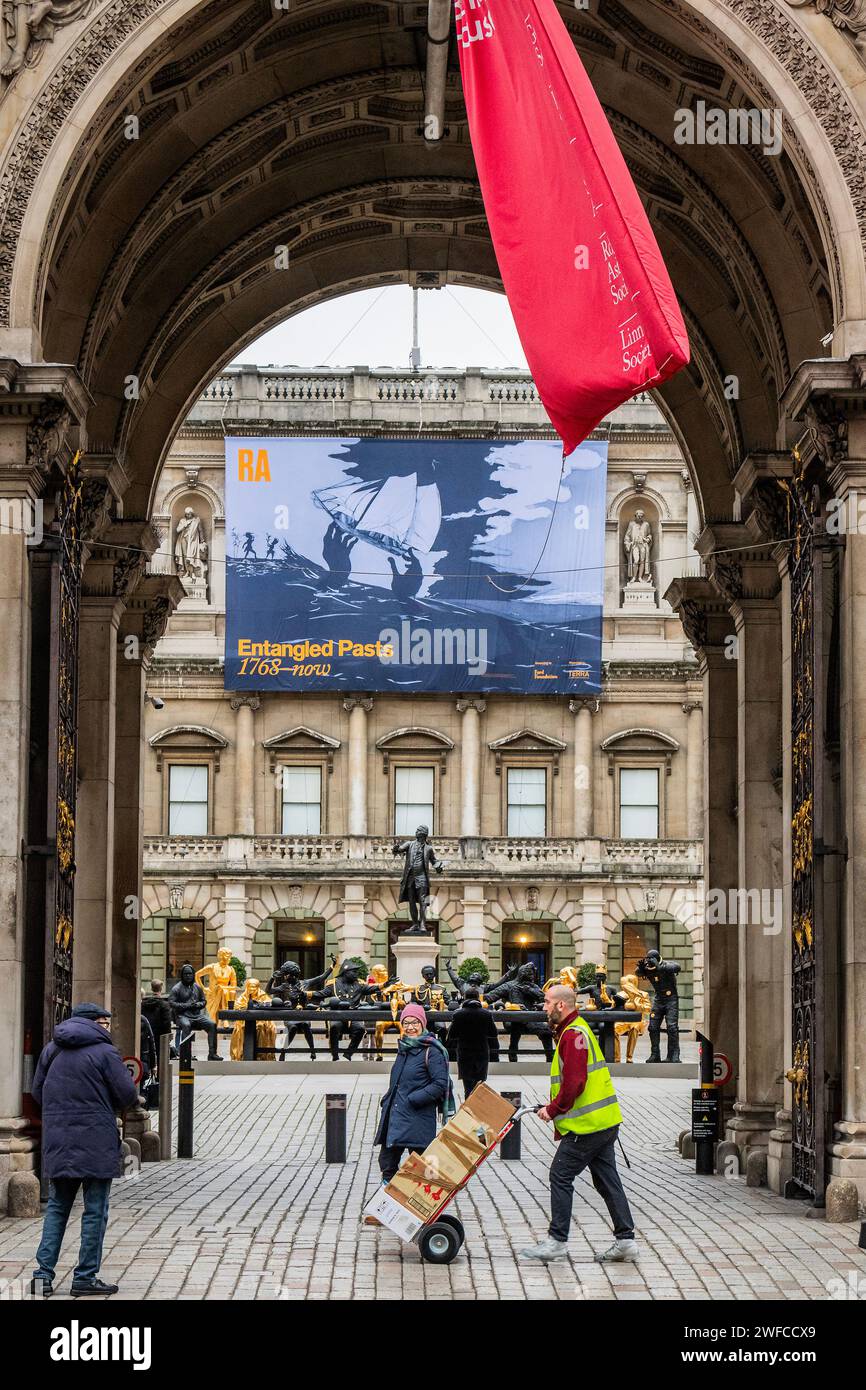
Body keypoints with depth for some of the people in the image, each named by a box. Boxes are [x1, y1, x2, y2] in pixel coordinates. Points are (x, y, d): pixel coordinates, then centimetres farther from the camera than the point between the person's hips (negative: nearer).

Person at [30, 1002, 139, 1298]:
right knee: (95, 1210, 3)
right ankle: (85, 1279, 4)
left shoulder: (51, 1050, 10)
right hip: (95, 1142, -5)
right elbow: (128, 1094, -10)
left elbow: (37, 1091, 16)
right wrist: (107, 1104, 11)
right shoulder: (104, 1051, -8)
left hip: (57, 1142, 6)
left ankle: (43, 1272, 6)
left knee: (57, 1207, 15)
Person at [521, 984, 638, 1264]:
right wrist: (554, 1108, 12)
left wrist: (553, 1110, -12)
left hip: (587, 1125, -10)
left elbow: (574, 1083, -22)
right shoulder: (576, 1030, 18)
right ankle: (625, 1240, 11)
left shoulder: (573, 1034, -16)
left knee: (561, 1176, -2)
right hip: (606, 1122, 10)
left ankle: (557, 1241, 1)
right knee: (607, 1179, 10)